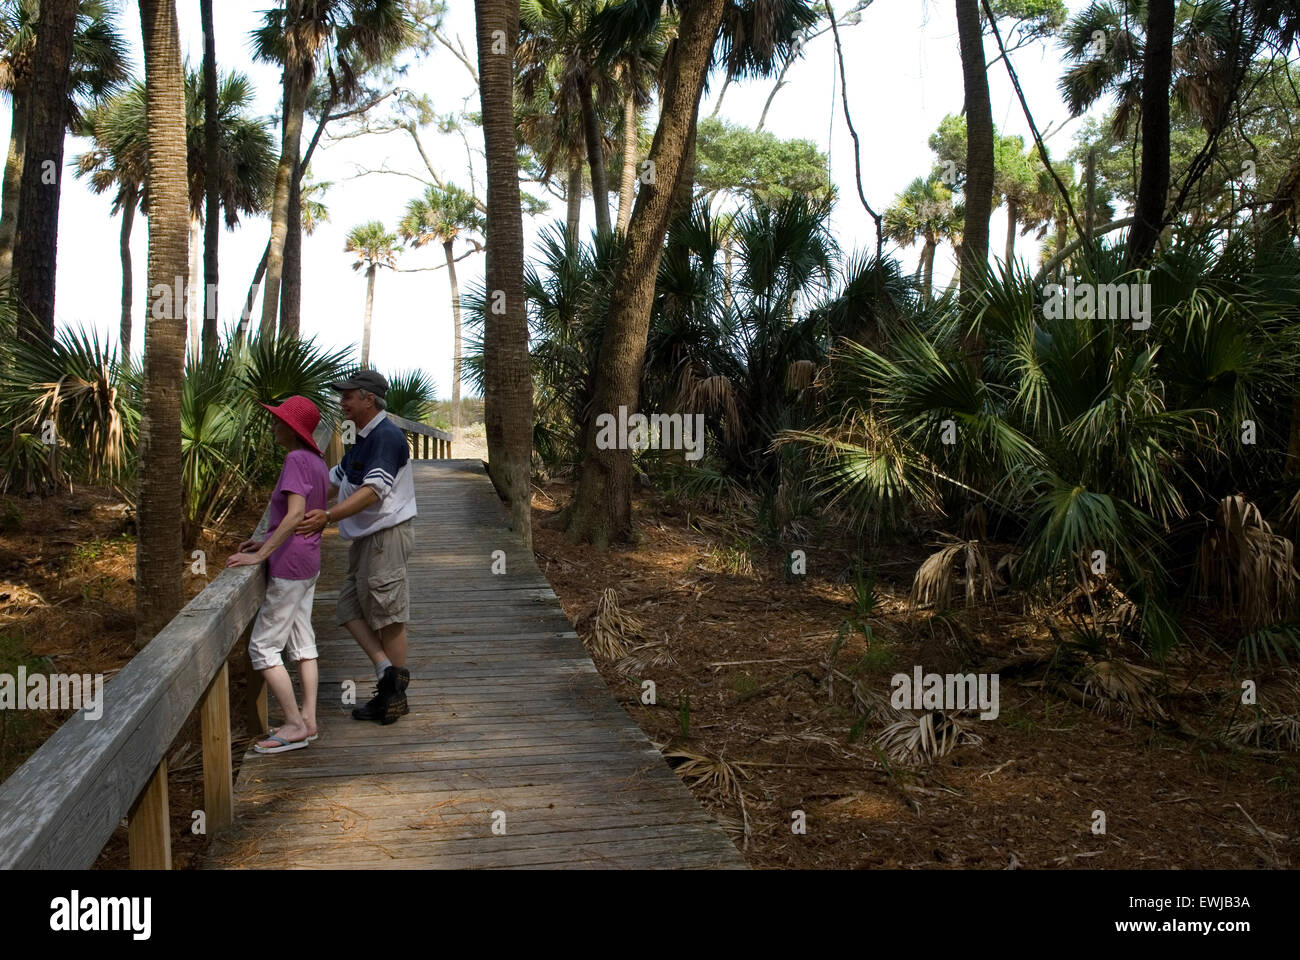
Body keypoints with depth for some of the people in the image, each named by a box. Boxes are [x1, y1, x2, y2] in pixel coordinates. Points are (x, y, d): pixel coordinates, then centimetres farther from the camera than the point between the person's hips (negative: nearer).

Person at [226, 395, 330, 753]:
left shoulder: (296, 460, -17)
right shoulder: (316, 460, 10)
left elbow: (295, 515, -26)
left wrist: (260, 555, -24)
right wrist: (267, 543, 11)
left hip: (289, 567, -9)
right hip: (308, 565, 9)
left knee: (263, 647, -2)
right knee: (302, 643, 13)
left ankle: (295, 725, 2)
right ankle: (308, 720, 17)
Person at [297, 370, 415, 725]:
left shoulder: (387, 436, -17)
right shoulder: (363, 440, 16)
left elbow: (373, 491, -28)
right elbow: (335, 480, 24)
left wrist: (327, 516, -36)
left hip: (387, 535, -10)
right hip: (365, 539, 10)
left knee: (387, 616, -2)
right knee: (351, 609, 7)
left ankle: (395, 694, 8)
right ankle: (386, 671, 6)